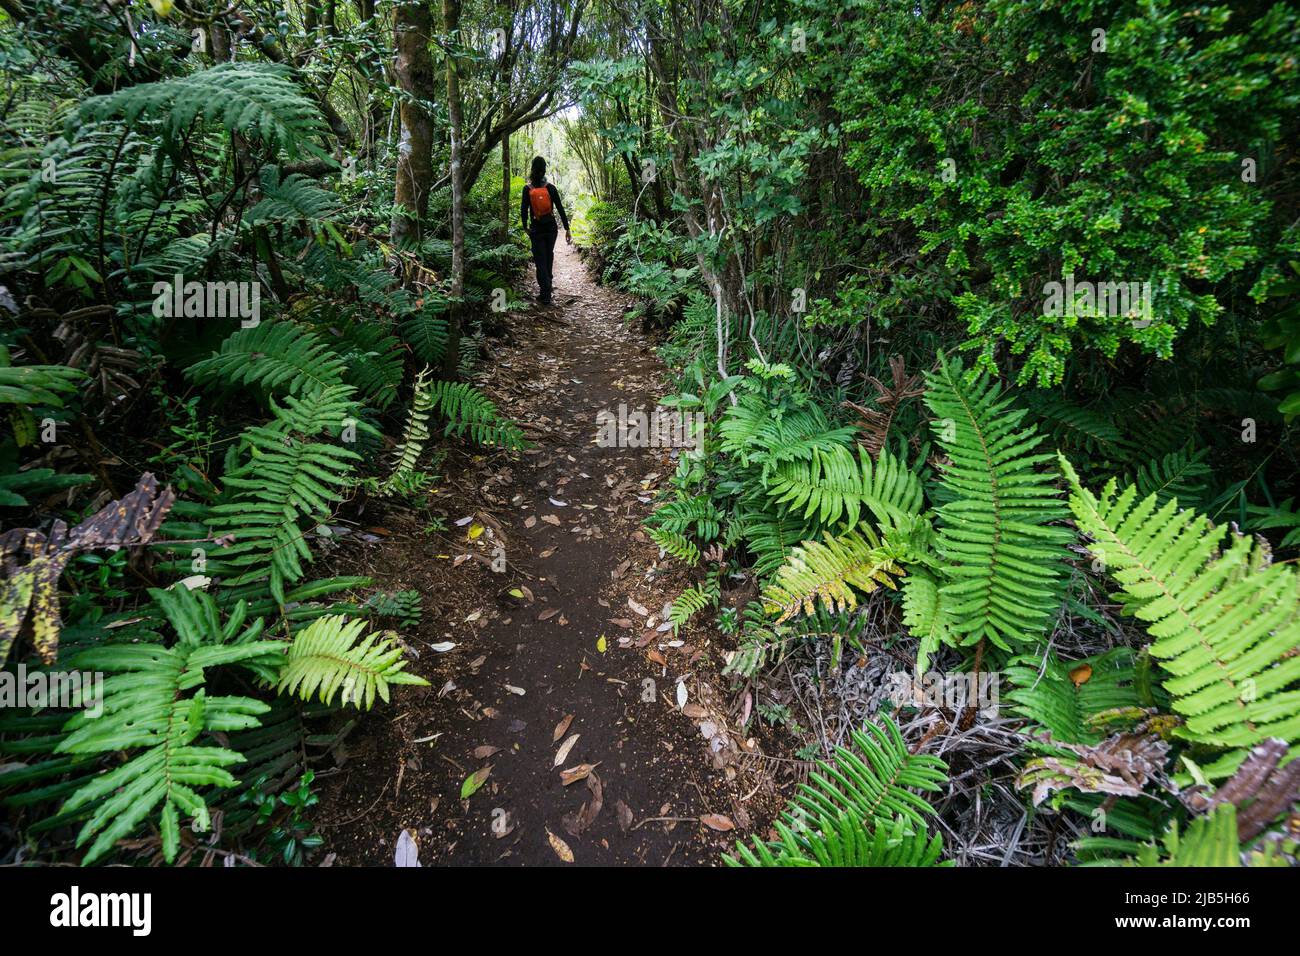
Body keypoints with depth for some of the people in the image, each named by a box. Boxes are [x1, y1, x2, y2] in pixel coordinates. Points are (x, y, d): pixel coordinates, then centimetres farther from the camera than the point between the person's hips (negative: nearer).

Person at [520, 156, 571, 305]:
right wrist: (567, 229, -1)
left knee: (540, 260, 0)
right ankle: (546, 285, 30)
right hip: (551, 228, 2)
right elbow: (560, 209, -4)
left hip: (536, 229, -2)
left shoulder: (527, 189, -6)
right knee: (549, 256, 18)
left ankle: (546, 294, -8)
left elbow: (523, 210, -5)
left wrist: (525, 227, 10)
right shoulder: (551, 188, -3)